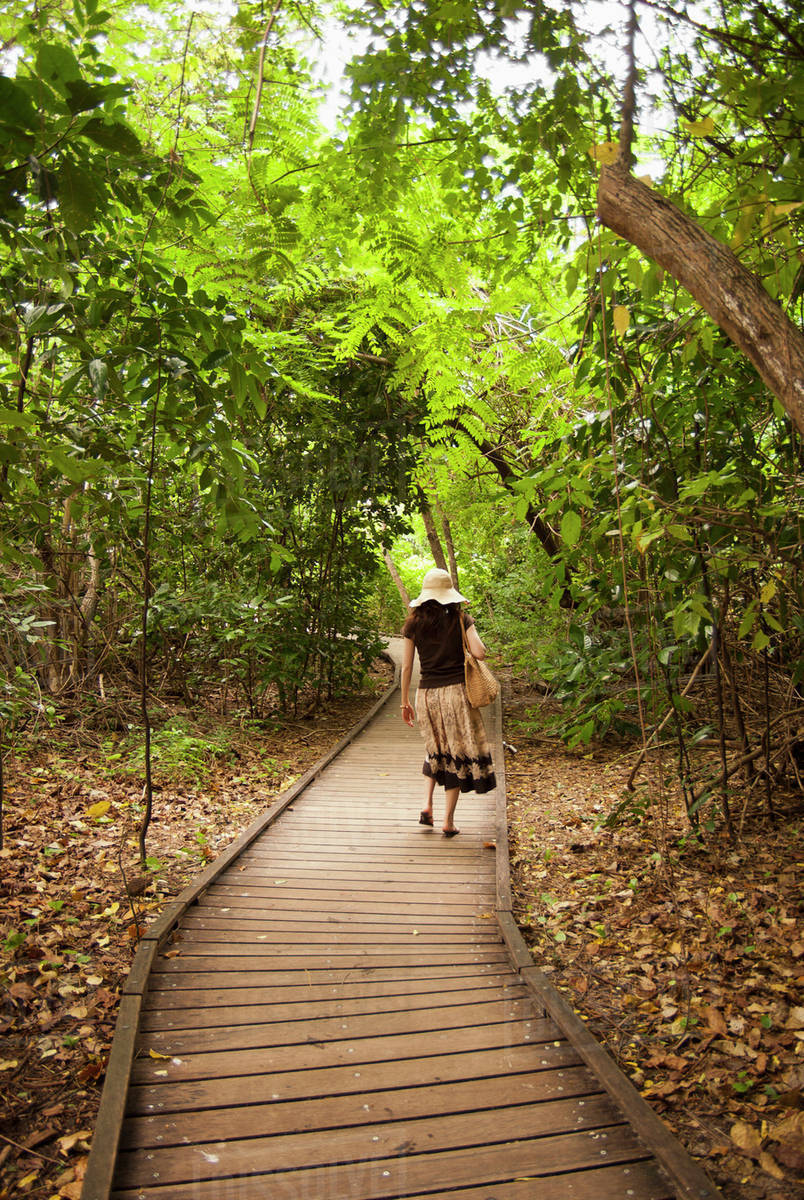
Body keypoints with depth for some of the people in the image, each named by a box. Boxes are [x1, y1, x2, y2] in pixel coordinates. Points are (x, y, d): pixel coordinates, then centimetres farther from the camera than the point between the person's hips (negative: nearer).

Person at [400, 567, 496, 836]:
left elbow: (406, 667, 4)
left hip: (426, 693, 3)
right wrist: (470, 632, 9)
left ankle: (427, 804, 11)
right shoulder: (461, 619, -3)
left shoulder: (414, 624, 3)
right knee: (458, 752, 7)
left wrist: (404, 701, 12)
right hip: (456, 691, -3)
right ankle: (448, 821, 9)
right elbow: (479, 653, -12)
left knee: (436, 748, 24)